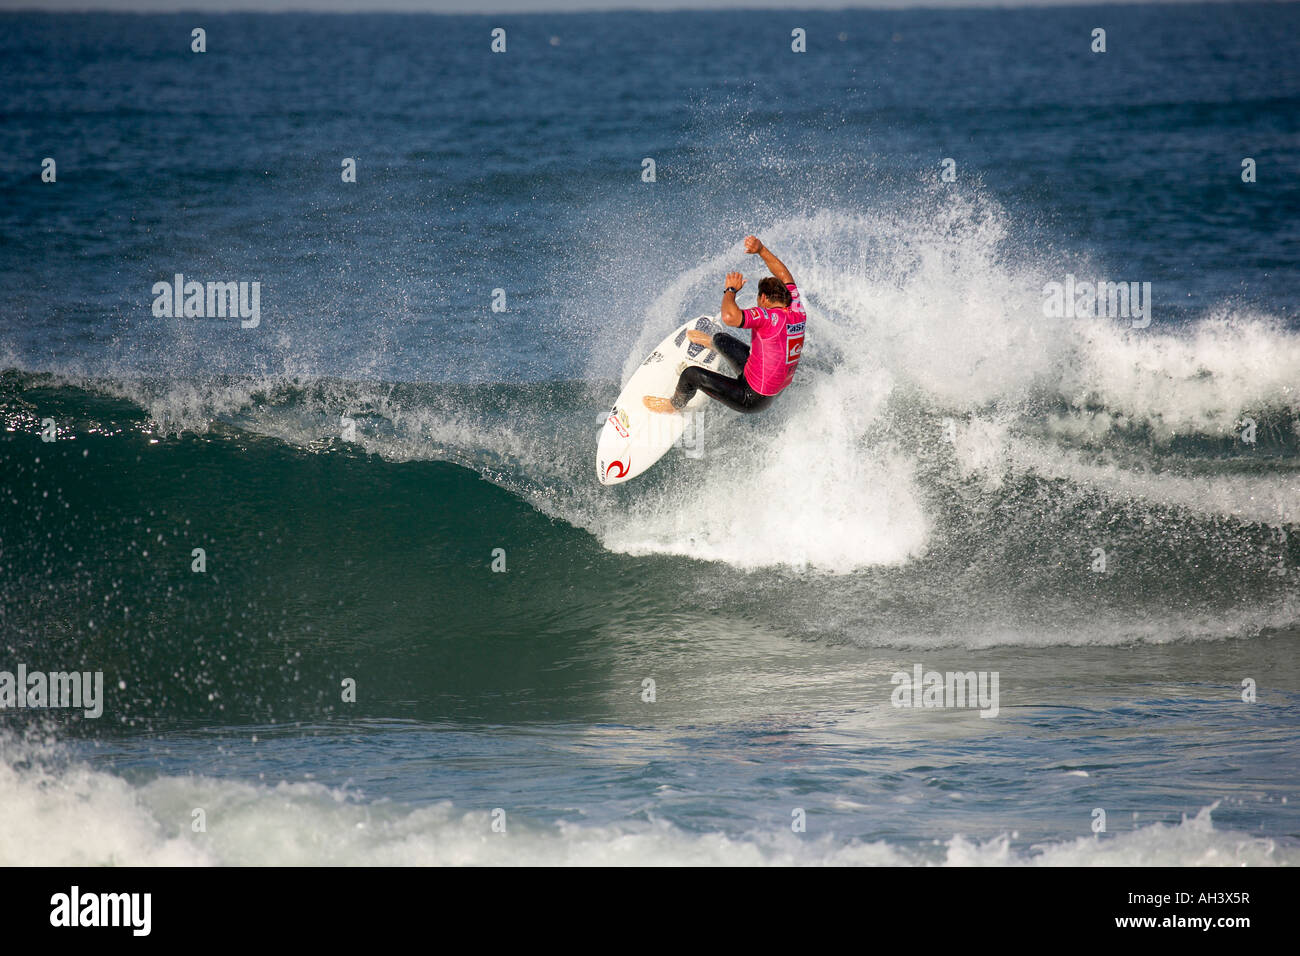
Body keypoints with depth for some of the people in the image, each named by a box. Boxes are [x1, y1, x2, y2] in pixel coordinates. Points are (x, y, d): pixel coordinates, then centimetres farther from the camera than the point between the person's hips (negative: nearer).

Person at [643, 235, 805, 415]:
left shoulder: (768, 317, -31)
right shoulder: (798, 313, -8)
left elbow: (730, 317, -45)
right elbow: (785, 278, 9)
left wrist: (730, 290, -25)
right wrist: (761, 250, 7)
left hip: (752, 399, -8)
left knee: (691, 374, 1)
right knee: (722, 340, 26)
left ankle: (675, 405, 32)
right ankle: (712, 343, 63)